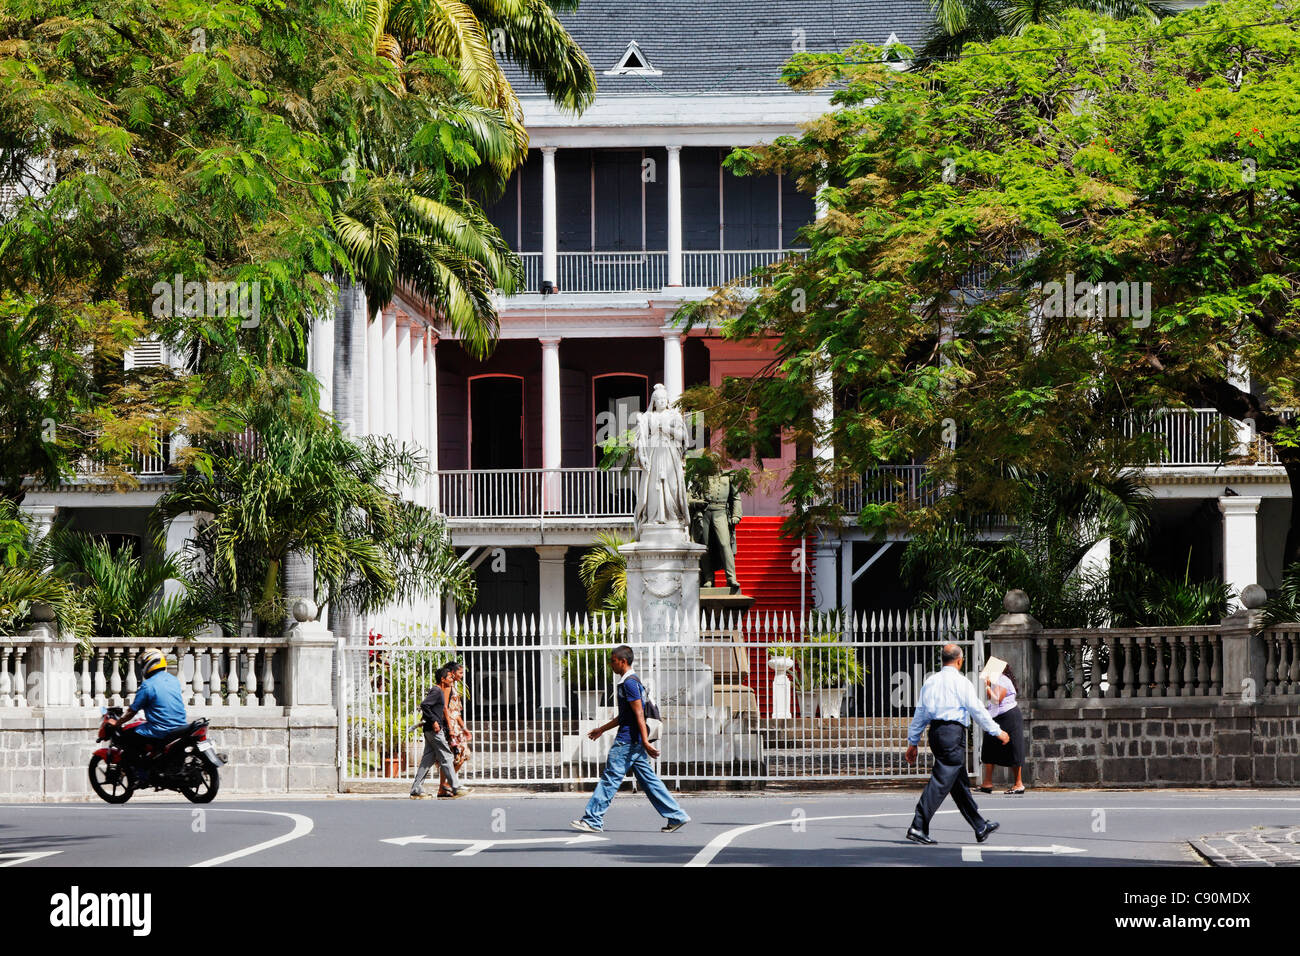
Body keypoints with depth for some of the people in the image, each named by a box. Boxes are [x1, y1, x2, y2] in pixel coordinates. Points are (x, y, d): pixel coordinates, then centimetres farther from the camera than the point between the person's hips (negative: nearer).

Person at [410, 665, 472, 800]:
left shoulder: (440, 691, 19)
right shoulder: (436, 691, -12)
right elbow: (424, 706, -22)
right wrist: (434, 721, -22)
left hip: (430, 730, 10)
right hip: (435, 730, -10)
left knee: (428, 760, 8)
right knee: (446, 758, -6)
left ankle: (416, 790, 6)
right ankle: (456, 788, -3)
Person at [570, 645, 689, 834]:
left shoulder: (629, 682, -13)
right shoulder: (630, 681, 18)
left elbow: (639, 714, -19)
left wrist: (645, 741, -23)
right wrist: (602, 729, 32)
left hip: (627, 741, -10)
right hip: (634, 741, 10)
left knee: (610, 778, -6)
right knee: (648, 780, 9)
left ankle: (593, 821, -3)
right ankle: (676, 816, 7)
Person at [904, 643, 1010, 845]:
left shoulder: (930, 681, 13)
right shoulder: (961, 682, -6)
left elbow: (920, 713, 15)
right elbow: (977, 710, -4)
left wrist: (913, 742, 19)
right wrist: (997, 732, 5)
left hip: (935, 731, 8)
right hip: (953, 732, -8)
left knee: (960, 783, 14)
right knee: (941, 781, -10)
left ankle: (980, 828, 25)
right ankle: (918, 827, -18)